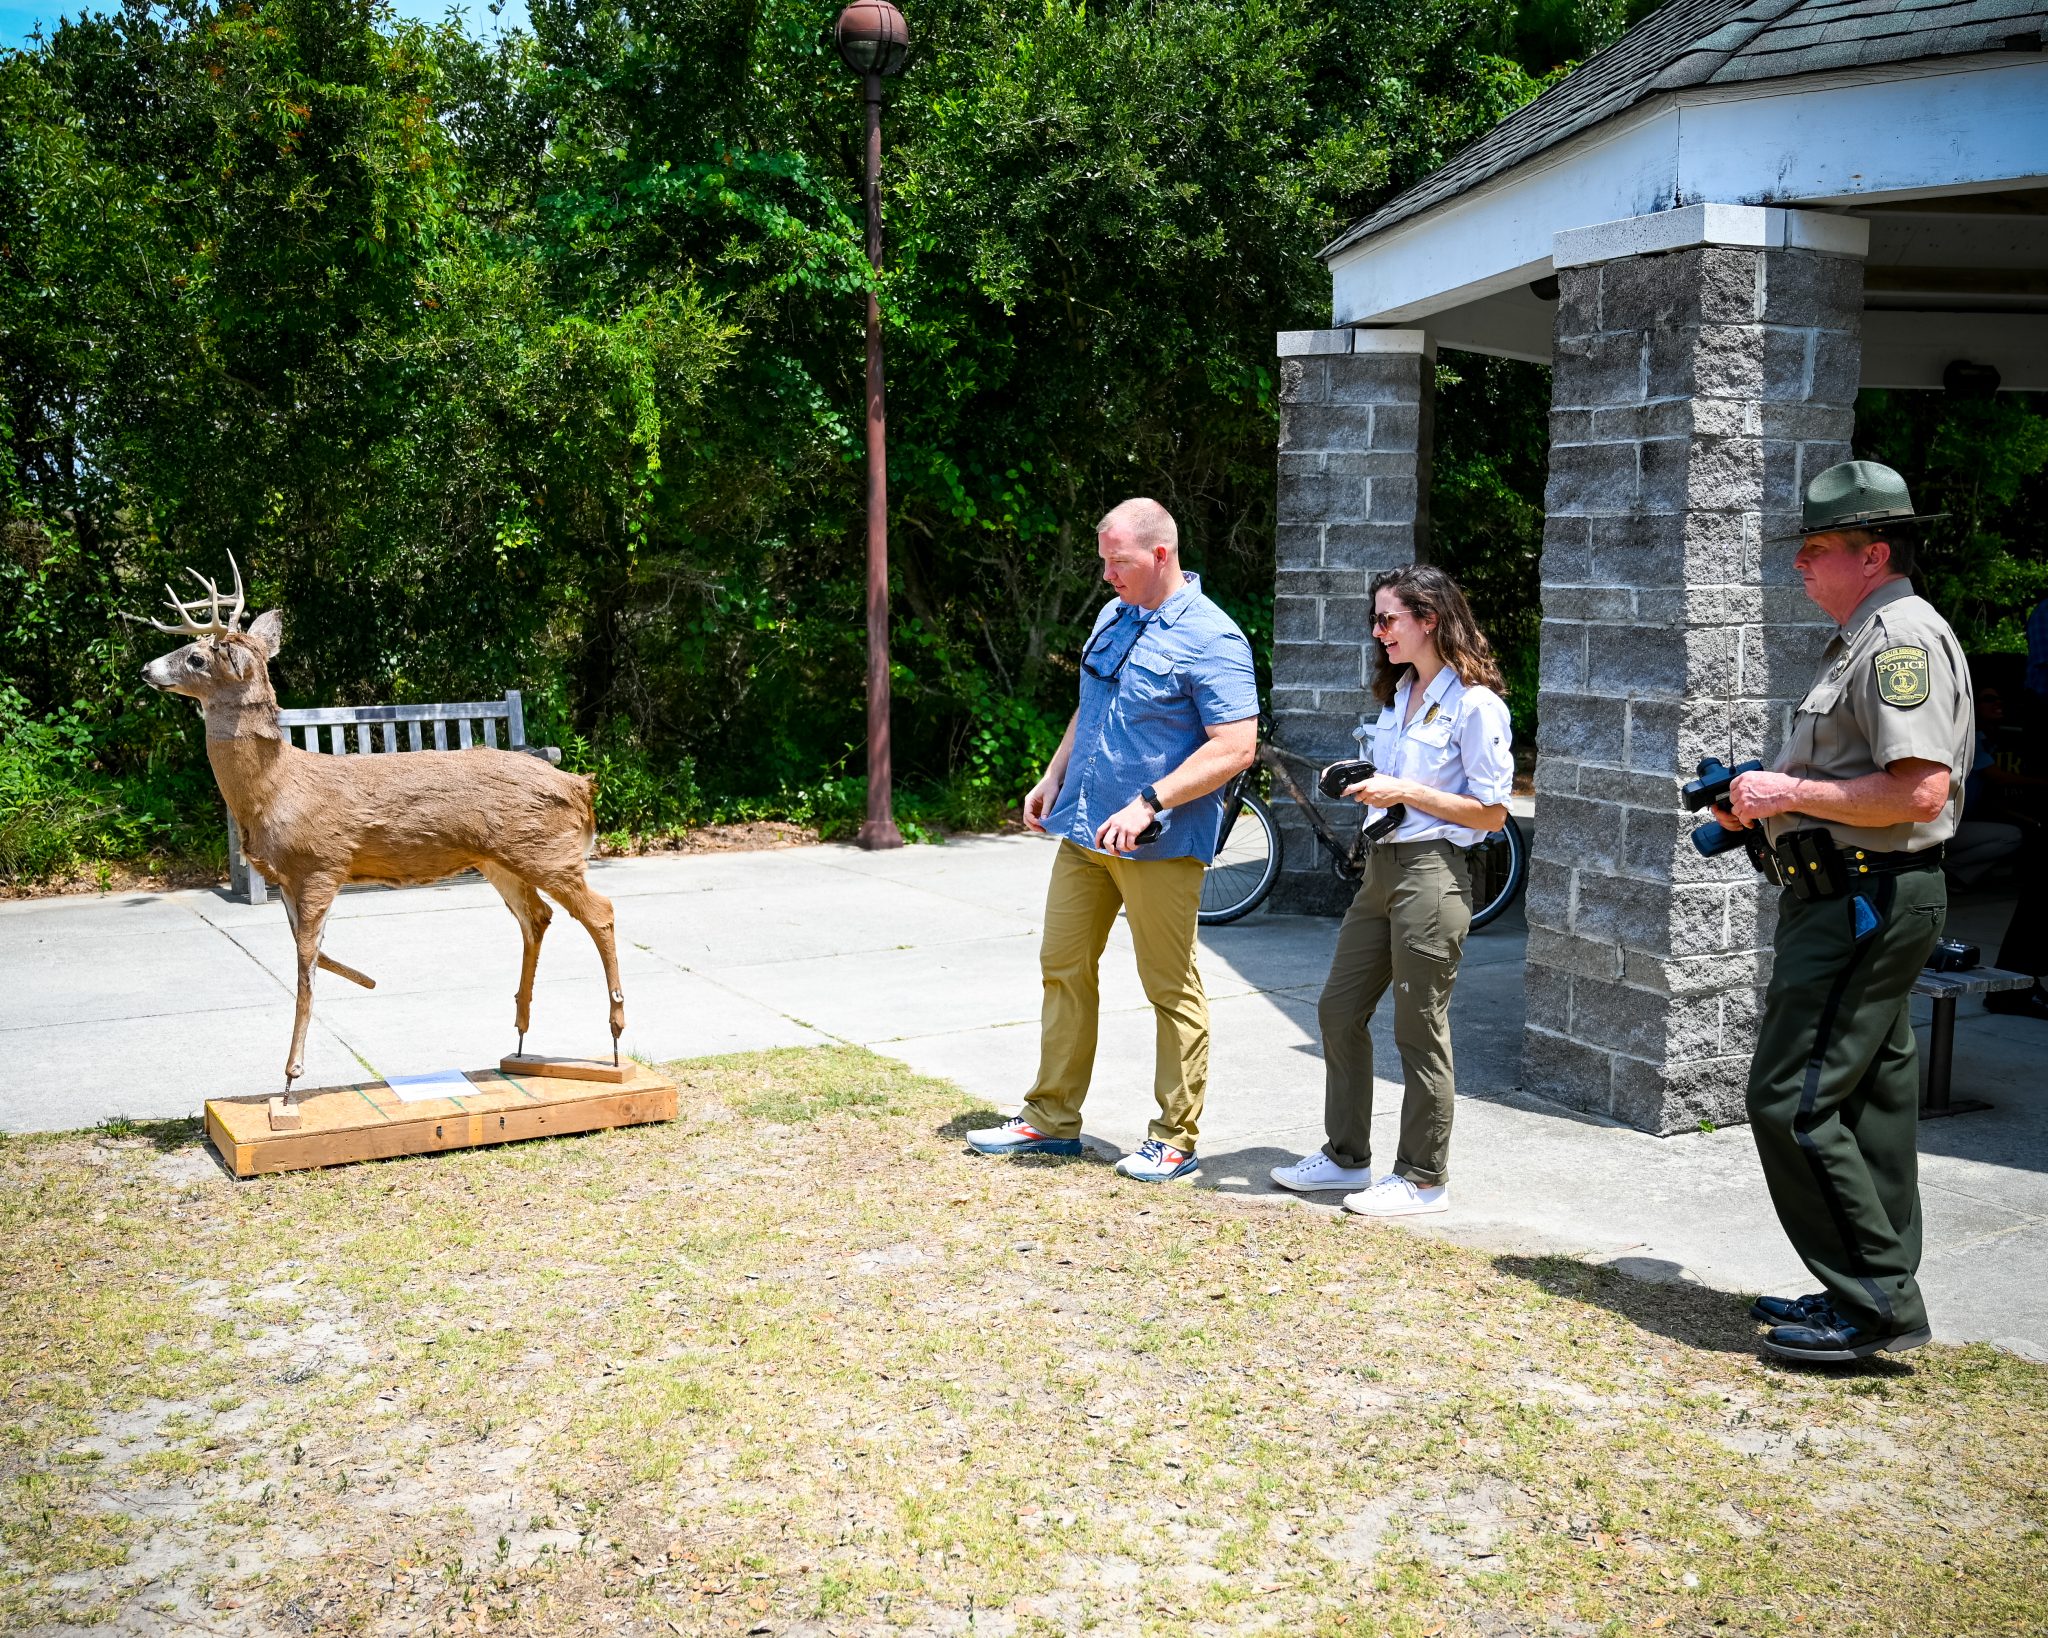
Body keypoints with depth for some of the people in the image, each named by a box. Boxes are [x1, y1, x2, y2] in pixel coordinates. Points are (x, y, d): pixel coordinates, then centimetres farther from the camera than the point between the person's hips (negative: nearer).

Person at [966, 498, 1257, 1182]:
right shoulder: (1112, 617, 12)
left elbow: (1236, 747, -20)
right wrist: (1053, 778, 13)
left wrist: (1148, 805, -24)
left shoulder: (1211, 639, -13)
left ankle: (1176, 1140, 13)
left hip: (1159, 845, -8)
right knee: (1064, 967, 11)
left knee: (1171, 989, 2)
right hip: (1082, 831, 8)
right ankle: (1051, 1119, 23)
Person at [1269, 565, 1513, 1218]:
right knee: (1339, 1011, 12)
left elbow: (1491, 813, -13)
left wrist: (1404, 791, -18)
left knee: (1419, 1030, -1)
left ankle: (1423, 1178, 12)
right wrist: (1362, 785, 6)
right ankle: (1346, 1154, 26)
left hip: (1433, 876, -9)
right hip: (1382, 868, 9)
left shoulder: (1475, 704, -11)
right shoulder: (1396, 694, 14)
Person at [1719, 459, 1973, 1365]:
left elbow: (1918, 790, -26)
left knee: (1792, 1101, -10)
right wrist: (1762, 803, 11)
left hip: (1868, 904, -11)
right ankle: (1874, 1295, 22)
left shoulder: (1904, 637, -15)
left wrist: (1792, 791, -17)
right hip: (1849, 898, 11)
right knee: (1868, 1097, 14)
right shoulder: (1860, 641, 18)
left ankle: (1875, 1301, -3)